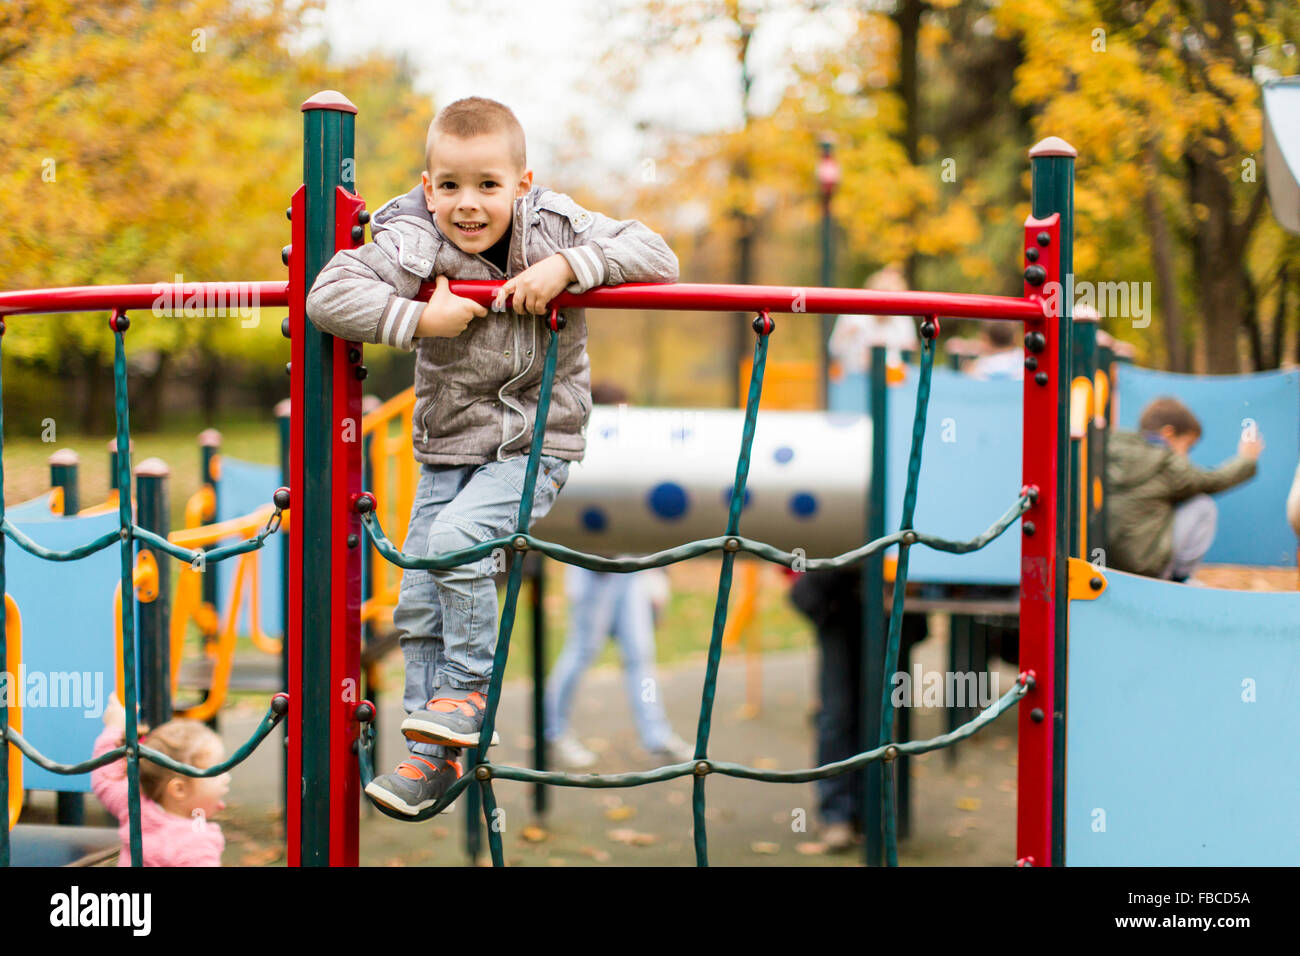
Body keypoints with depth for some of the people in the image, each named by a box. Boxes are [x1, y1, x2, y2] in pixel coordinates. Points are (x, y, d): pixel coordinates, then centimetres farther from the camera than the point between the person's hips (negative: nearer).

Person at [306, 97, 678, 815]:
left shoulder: (553, 226, -11)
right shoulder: (414, 248, -12)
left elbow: (656, 257, -16)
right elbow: (327, 295, -23)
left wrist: (569, 265, -29)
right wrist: (418, 318, -30)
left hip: (533, 445, -3)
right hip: (447, 448, 3)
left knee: (456, 536, -27)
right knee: (417, 605, 2)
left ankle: (468, 688, -8)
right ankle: (435, 752, 17)